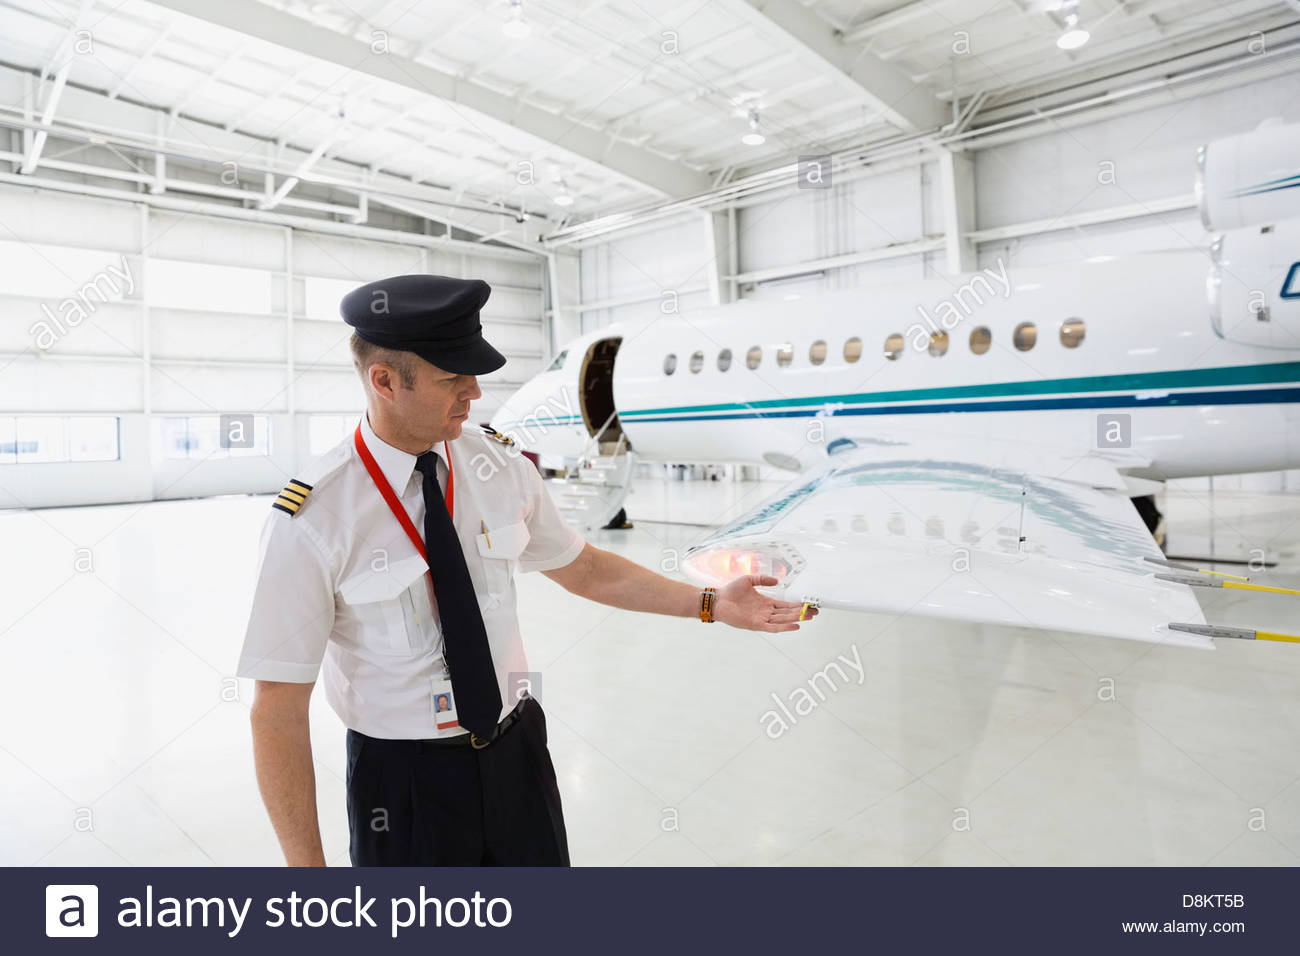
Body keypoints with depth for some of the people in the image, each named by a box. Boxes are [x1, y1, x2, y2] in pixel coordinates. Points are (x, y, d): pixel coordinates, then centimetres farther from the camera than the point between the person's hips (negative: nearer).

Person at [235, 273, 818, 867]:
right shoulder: (311, 519, -20)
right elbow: (278, 710, -15)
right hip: (403, 779, -3)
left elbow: (582, 569, 6)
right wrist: (306, 866, -15)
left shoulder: (500, 465, -8)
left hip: (516, 750, 4)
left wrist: (711, 604, 2)